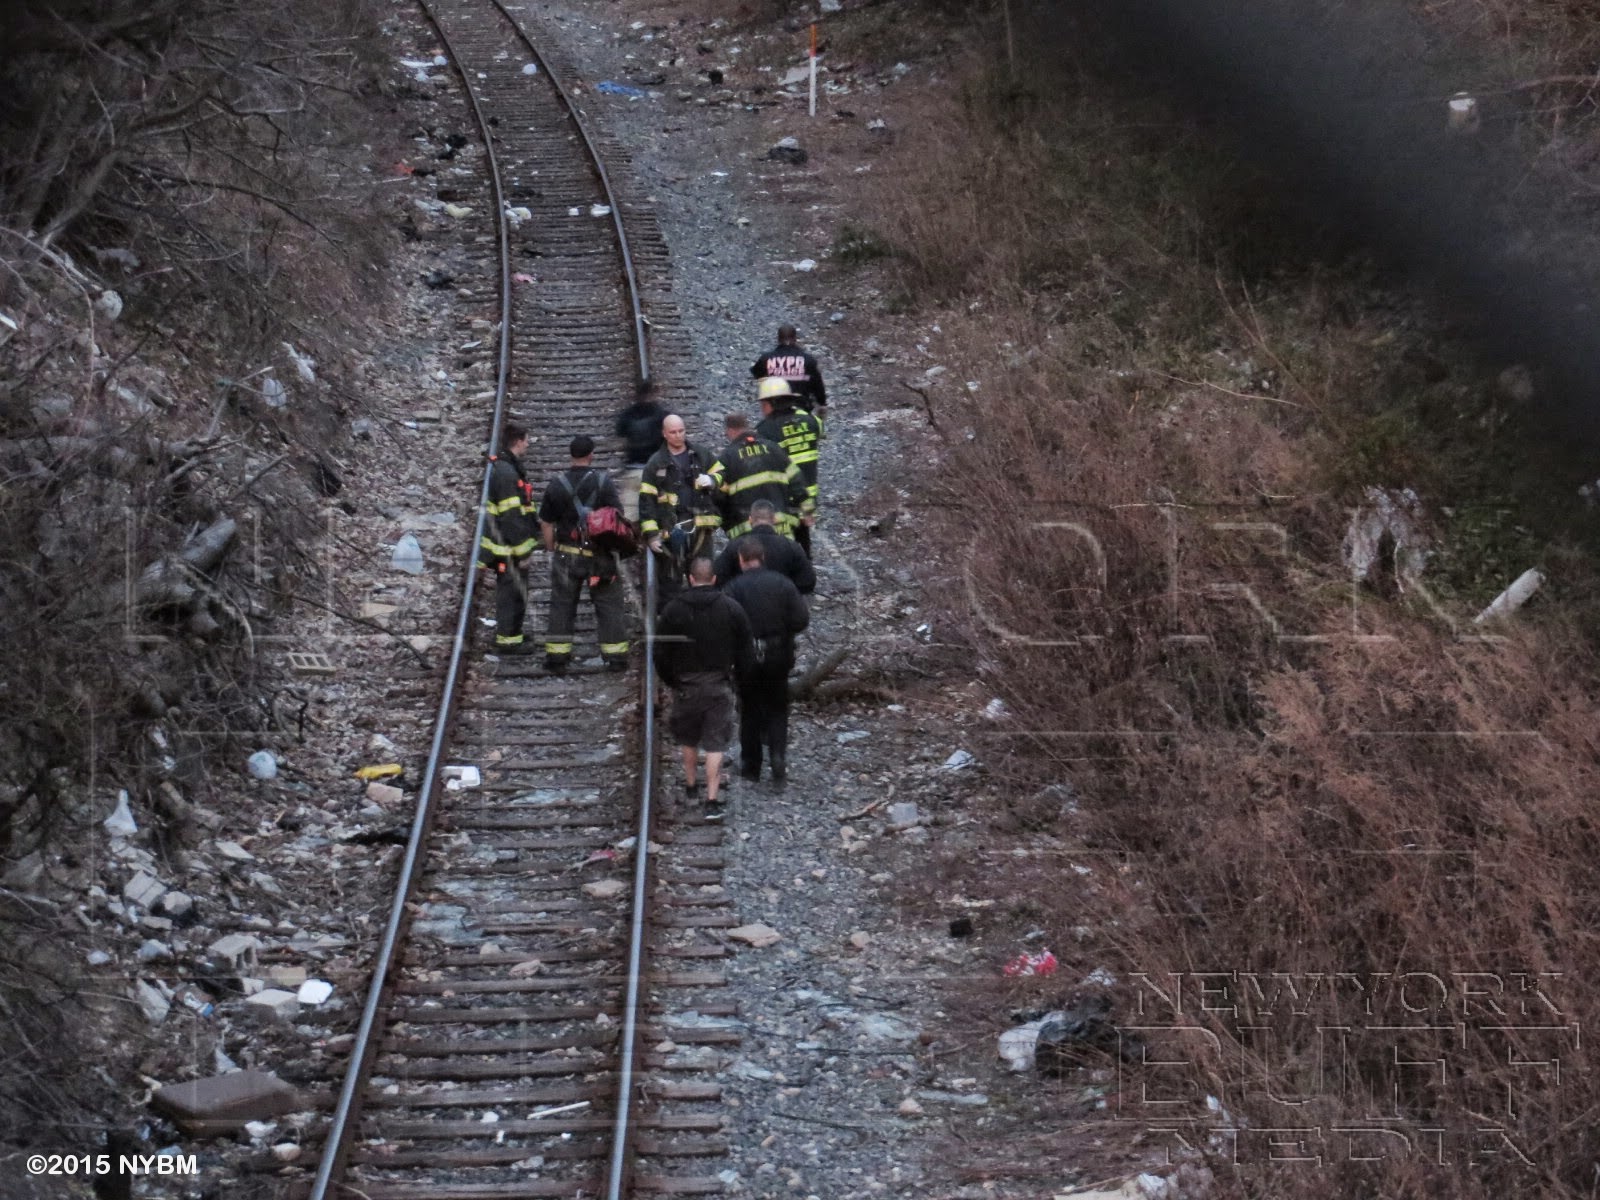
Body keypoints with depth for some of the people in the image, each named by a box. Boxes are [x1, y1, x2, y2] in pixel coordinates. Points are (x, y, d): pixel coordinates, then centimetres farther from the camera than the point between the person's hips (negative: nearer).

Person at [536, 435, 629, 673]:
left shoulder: (556, 484, -1)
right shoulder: (603, 481, -9)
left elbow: (546, 523, 4)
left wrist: (551, 550, 16)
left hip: (566, 555, 2)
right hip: (600, 555, -2)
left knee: (562, 605, 10)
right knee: (608, 604, 6)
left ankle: (557, 656, 10)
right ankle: (616, 655, 6)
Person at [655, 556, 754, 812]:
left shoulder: (673, 609, -7)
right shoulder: (732, 609, -5)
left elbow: (661, 652, -3)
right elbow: (746, 650, -1)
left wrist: (670, 680, 11)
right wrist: (738, 676, 15)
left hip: (685, 685, 0)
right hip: (720, 685, 0)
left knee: (687, 738, 21)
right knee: (715, 742, 2)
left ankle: (691, 785, 34)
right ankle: (711, 799, -4)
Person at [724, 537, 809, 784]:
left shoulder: (734, 589, -12)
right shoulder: (783, 584, -5)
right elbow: (802, 620, -8)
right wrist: (783, 631, 10)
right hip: (779, 657, 2)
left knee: (750, 710, 12)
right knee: (777, 709, 15)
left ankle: (751, 765, 18)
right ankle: (778, 753, -5)